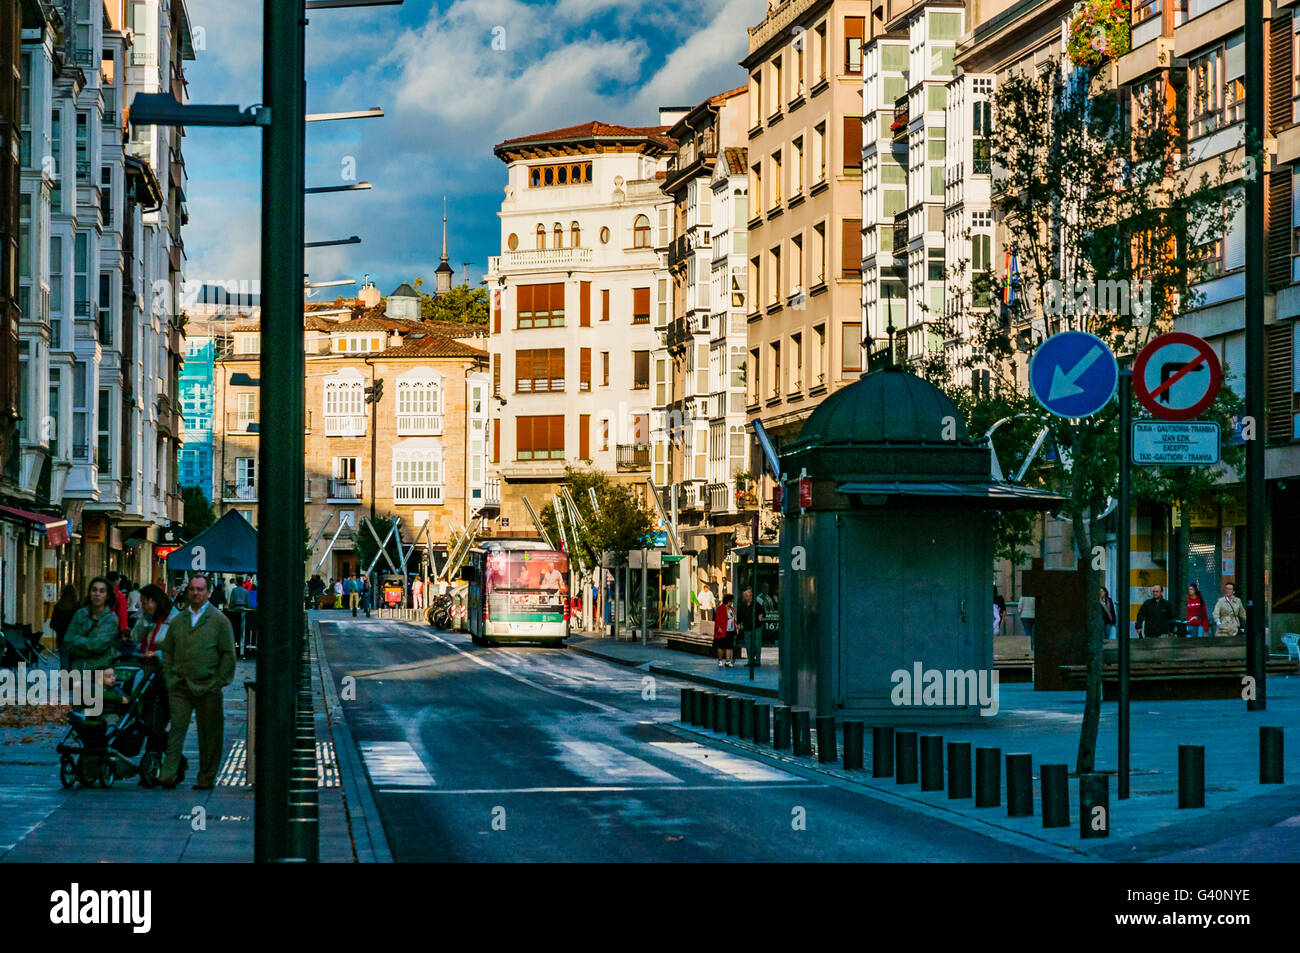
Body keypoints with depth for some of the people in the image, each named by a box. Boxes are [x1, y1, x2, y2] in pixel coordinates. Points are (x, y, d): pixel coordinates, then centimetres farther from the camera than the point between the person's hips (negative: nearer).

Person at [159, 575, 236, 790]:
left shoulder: (219, 621, 3)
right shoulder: (178, 621, 14)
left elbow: (228, 654, 1)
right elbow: (168, 652, 19)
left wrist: (219, 682, -5)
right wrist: (168, 678, 7)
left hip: (207, 687, -2)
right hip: (180, 687, 2)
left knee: (209, 735, 3)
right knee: (176, 728, -7)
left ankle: (206, 779, 10)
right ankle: (168, 774, -11)